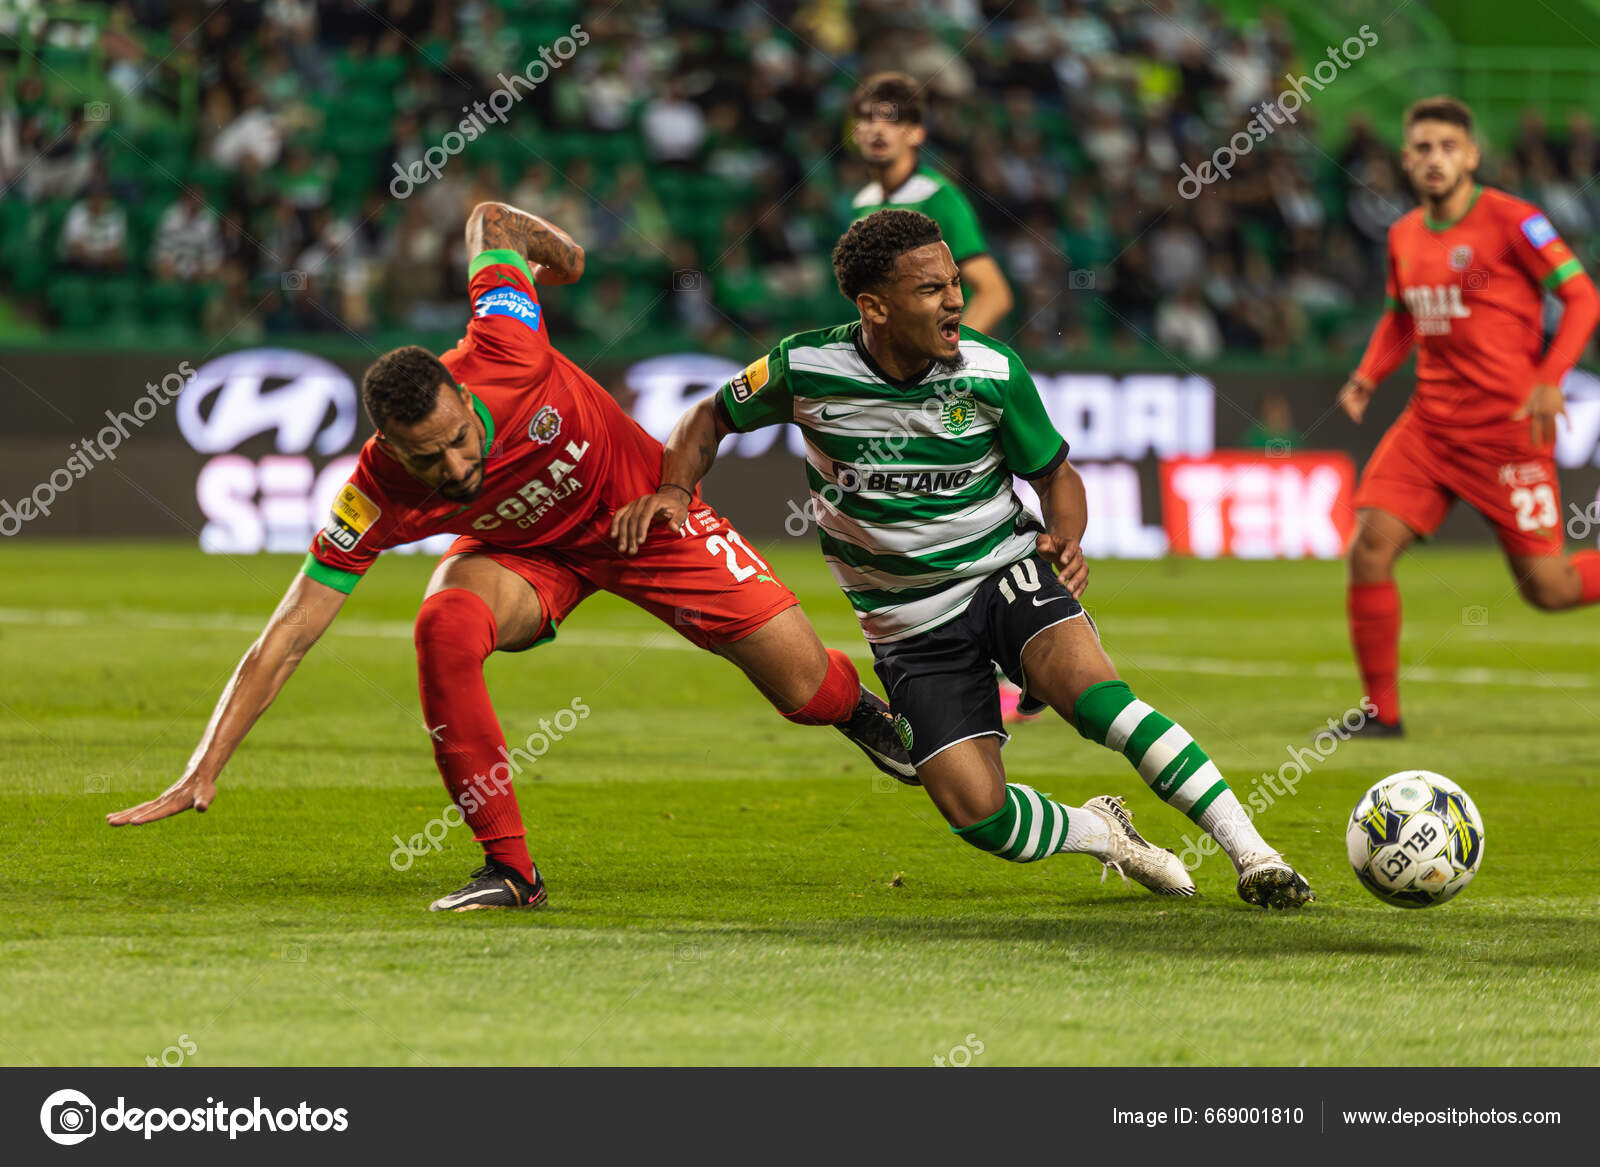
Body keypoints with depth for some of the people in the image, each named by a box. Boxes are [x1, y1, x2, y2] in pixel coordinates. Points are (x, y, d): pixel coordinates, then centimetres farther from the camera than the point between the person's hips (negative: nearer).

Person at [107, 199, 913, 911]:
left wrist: (556, 249, 3)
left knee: (806, 689, -5)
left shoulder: (505, 354, -37)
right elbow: (286, 639, -31)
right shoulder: (379, 494, -33)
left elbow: (488, 223, -17)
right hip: (523, 550, 0)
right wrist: (204, 770, -37)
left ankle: (853, 705, 38)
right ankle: (508, 868, -20)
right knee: (446, 625, -34)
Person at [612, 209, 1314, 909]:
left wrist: (1065, 537, -17)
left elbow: (1054, 474, 4)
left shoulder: (991, 371, -11)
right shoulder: (806, 368, -13)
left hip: (1004, 571, 0)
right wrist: (673, 489, -13)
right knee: (976, 811, -18)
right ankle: (1100, 834, 15)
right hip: (911, 628, 1)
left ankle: (1250, 852, -26)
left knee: (1089, 689, -32)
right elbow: (711, 419, 6)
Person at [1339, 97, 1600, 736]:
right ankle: (1382, 712, 0)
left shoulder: (1509, 220, -10)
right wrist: (1369, 375, 6)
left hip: (1506, 428, -5)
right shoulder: (1404, 236, 9)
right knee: (1370, 549, -10)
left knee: (1546, 588, -3)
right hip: (1430, 421, 5)